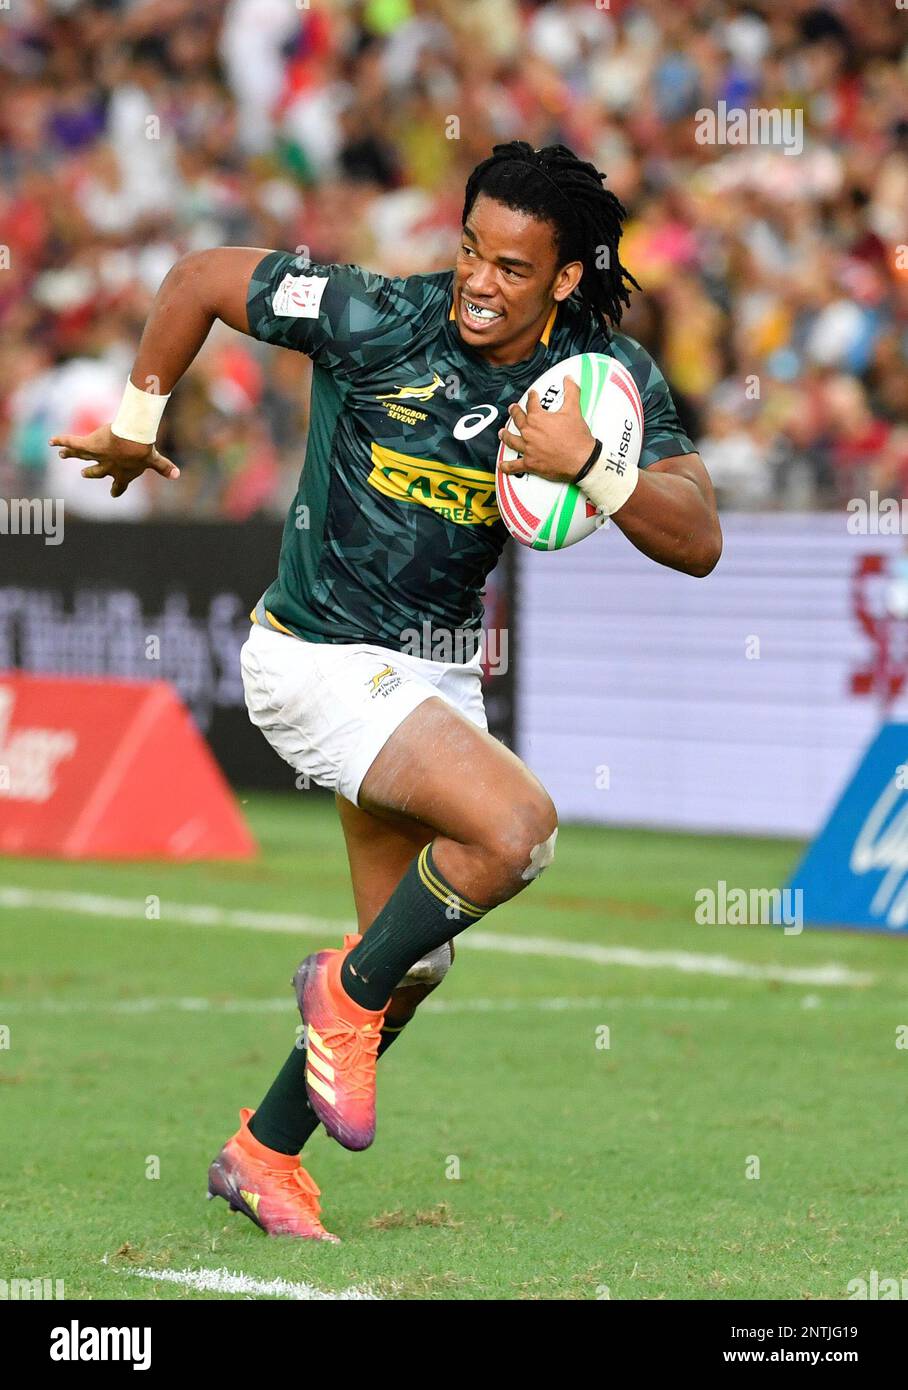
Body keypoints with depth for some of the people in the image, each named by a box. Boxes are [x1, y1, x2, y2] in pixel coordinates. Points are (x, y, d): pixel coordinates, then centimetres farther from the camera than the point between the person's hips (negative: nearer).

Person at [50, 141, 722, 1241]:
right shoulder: (380, 323, -19)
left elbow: (696, 543, -14)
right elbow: (199, 278, -7)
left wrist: (589, 468, -31)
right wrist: (135, 427, 2)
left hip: (438, 671, 6)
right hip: (317, 657, -6)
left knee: (412, 964, 13)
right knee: (516, 826, -27)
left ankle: (266, 1153, 33)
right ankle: (348, 988, -2)